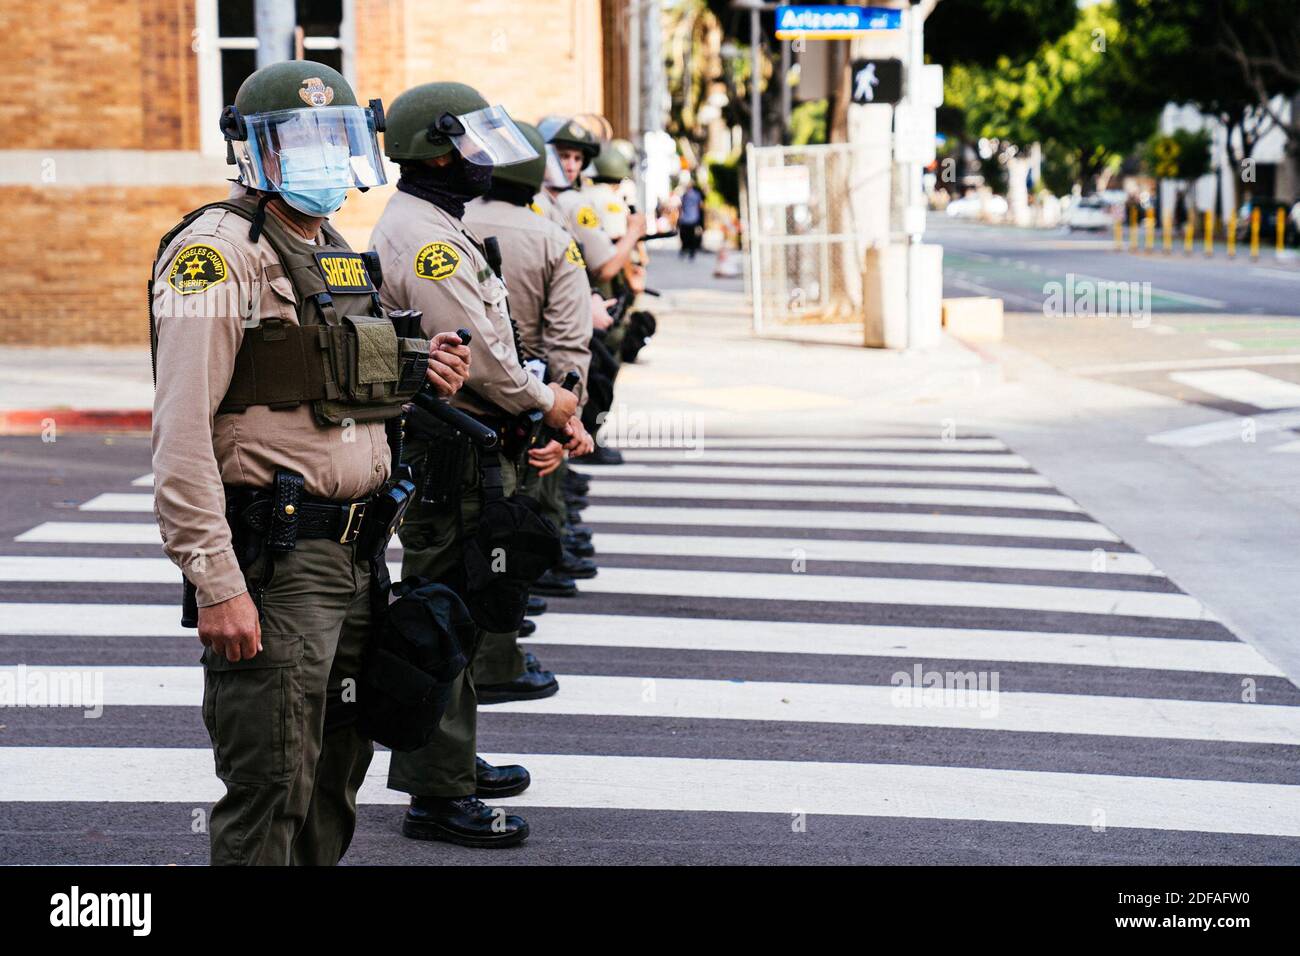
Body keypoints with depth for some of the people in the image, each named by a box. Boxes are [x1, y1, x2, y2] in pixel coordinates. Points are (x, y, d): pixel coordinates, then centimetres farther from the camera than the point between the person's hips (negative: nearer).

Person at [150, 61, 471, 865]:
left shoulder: (340, 255, 17)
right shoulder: (219, 253, -11)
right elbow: (183, 431, -18)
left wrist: (419, 377, 6)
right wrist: (215, 583, -24)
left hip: (353, 553, 9)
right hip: (272, 561, -9)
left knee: (336, 777, 16)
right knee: (270, 789, -6)